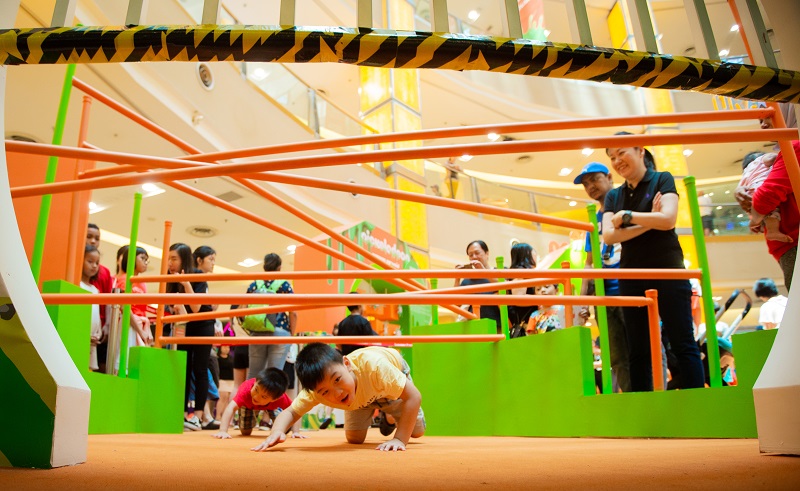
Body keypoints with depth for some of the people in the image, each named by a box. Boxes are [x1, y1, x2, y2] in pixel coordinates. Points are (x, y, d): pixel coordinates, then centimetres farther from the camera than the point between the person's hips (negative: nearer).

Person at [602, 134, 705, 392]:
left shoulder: (662, 180, 2)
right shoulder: (613, 195, 12)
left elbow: (668, 219, -14)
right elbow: (608, 235, -3)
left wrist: (626, 216, -9)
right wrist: (648, 223, -12)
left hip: (667, 271, -4)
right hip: (631, 278, 5)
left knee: (682, 344, -2)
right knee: (638, 351, 7)